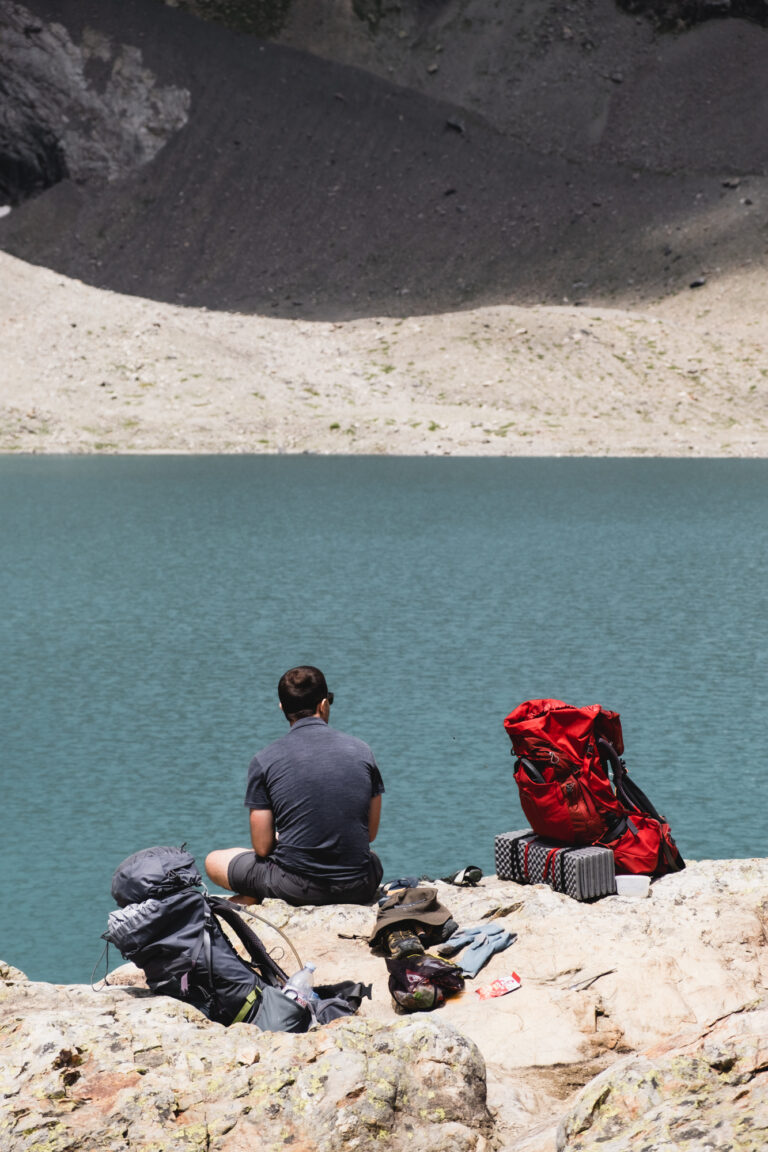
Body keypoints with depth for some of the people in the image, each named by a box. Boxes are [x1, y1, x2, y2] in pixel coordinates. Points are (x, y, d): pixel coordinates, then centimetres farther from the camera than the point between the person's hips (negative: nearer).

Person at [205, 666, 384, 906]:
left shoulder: (264, 761, -6)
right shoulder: (361, 751, 2)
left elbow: (262, 848, -3)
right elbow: (371, 833, 10)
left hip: (296, 889, -2)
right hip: (359, 889, 2)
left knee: (214, 861, 23)